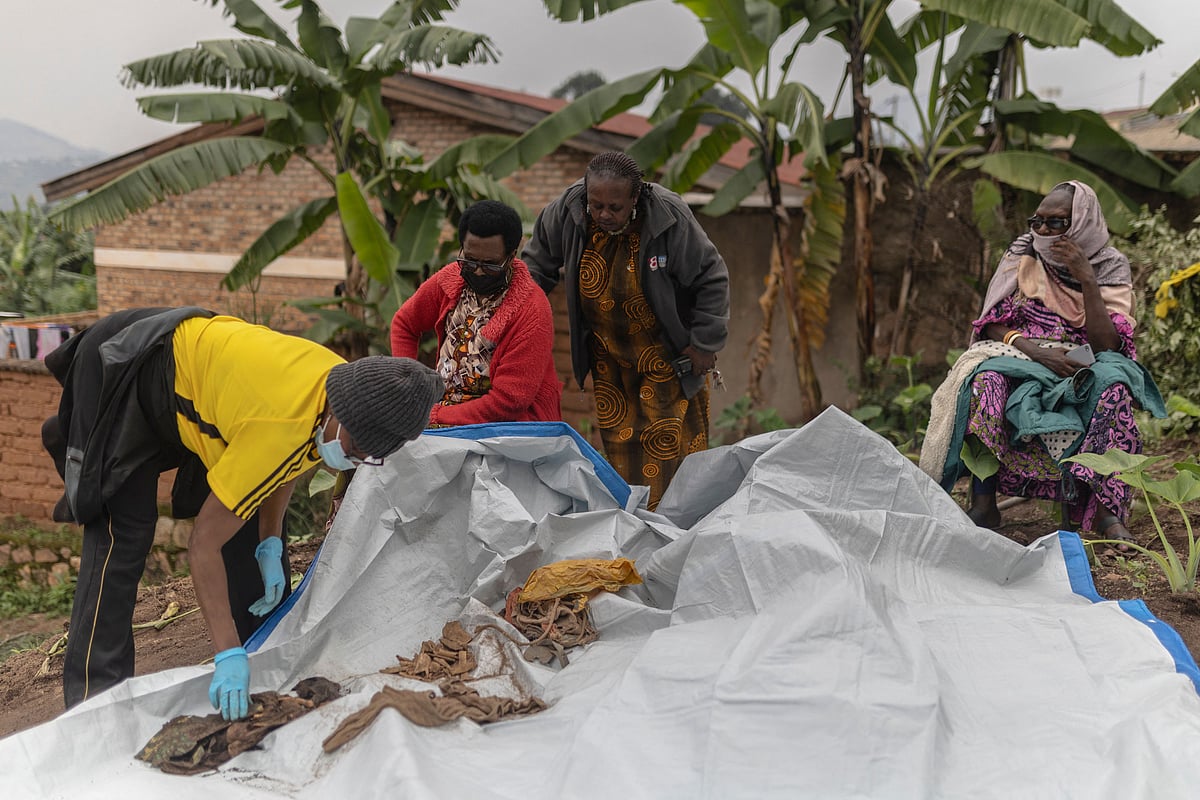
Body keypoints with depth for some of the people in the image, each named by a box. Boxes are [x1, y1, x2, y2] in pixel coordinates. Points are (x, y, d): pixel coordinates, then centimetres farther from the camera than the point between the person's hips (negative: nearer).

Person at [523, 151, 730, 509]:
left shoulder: (669, 218, -26)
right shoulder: (567, 210, -17)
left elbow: (711, 279, -13)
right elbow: (538, 261, 4)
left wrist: (705, 342, -12)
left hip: (665, 347, -3)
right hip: (606, 348, 4)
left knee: (666, 432, -5)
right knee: (617, 433, 9)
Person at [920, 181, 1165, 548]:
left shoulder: (1110, 267, 0)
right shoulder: (1022, 257, 3)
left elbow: (1107, 345, -12)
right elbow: (992, 324, -3)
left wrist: (1087, 280, -20)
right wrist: (1037, 351, -21)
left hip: (1084, 369, 0)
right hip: (1023, 360, 0)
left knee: (1115, 383, -34)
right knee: (987, 376, -33)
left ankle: (1108, 511, -33)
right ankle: (983, 503, -33)